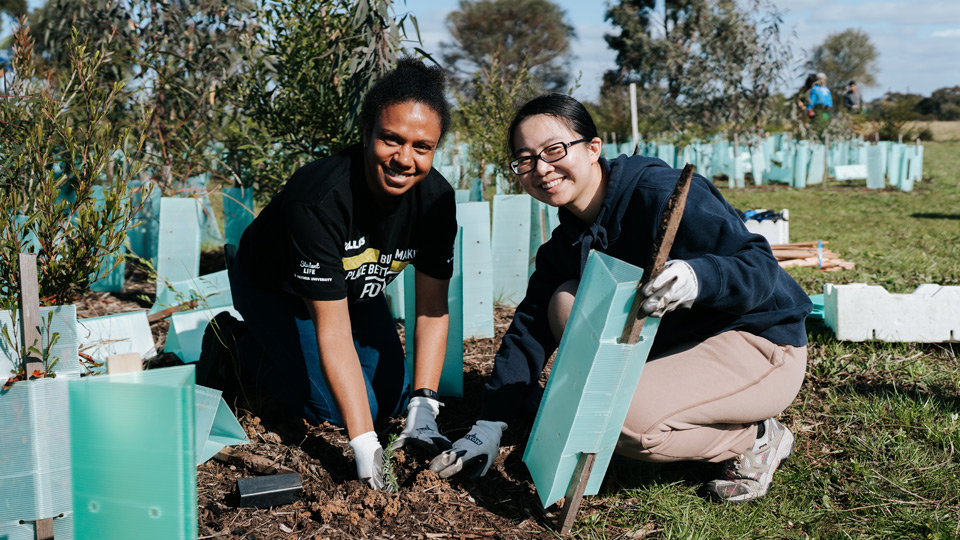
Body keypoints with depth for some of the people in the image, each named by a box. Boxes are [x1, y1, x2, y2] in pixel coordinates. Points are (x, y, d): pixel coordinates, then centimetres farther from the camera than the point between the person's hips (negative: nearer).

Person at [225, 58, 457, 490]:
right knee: (335, 407, -14)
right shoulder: (319, 200, -42)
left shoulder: (436, 198, -26)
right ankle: (252, 350, 12)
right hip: (274, 288, -5)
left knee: (392, 396, 2)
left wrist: (423, 409, -30)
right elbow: (334, 332, -41)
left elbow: (432, 307, -19)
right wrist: (365, 445, -43)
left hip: (351, 285, 5)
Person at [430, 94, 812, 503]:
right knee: (566, 303, -7)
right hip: (676, 344, 8)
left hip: (760, 345, -8)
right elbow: (530, 325, 2)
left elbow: (761, 266, -25)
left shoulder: (659, 191, -23)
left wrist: (698, 275, -47)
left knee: (626, 420, -29)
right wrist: (490, 425, -4)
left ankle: (755, 439, -3)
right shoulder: (567, 240, 3)